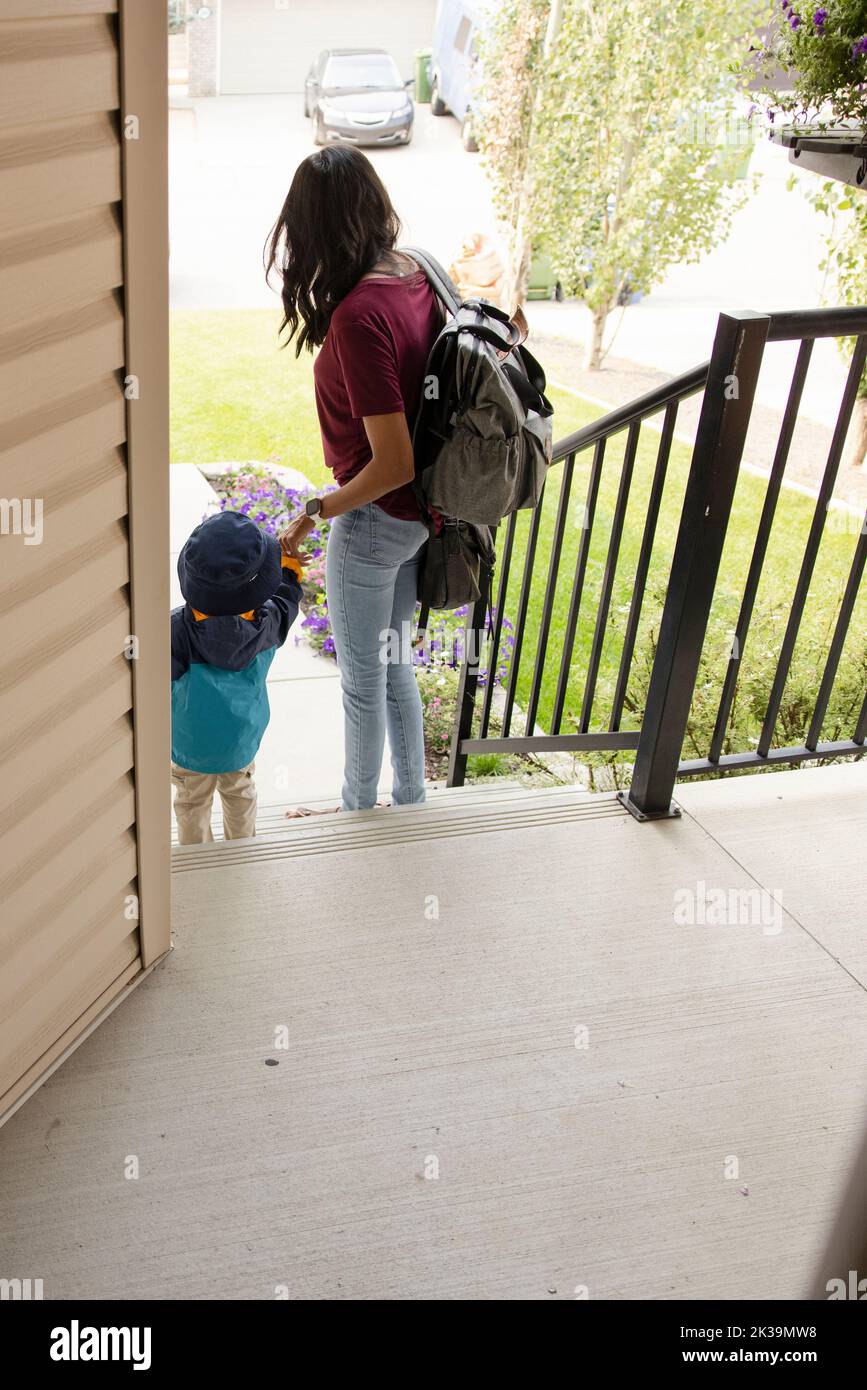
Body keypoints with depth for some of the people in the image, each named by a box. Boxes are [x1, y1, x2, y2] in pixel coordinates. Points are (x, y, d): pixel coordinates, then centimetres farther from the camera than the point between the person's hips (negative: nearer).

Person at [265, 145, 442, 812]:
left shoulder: (357, 316, -28)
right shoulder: (417, 276, -2)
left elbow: (393, 463, -28)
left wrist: (315, 512, -14)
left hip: (374, 520, -8)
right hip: (419, 514, 8)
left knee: (363, 681, 13)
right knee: (396, 663, 23)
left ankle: (358, 812, 34)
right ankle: (411, 802, 40)